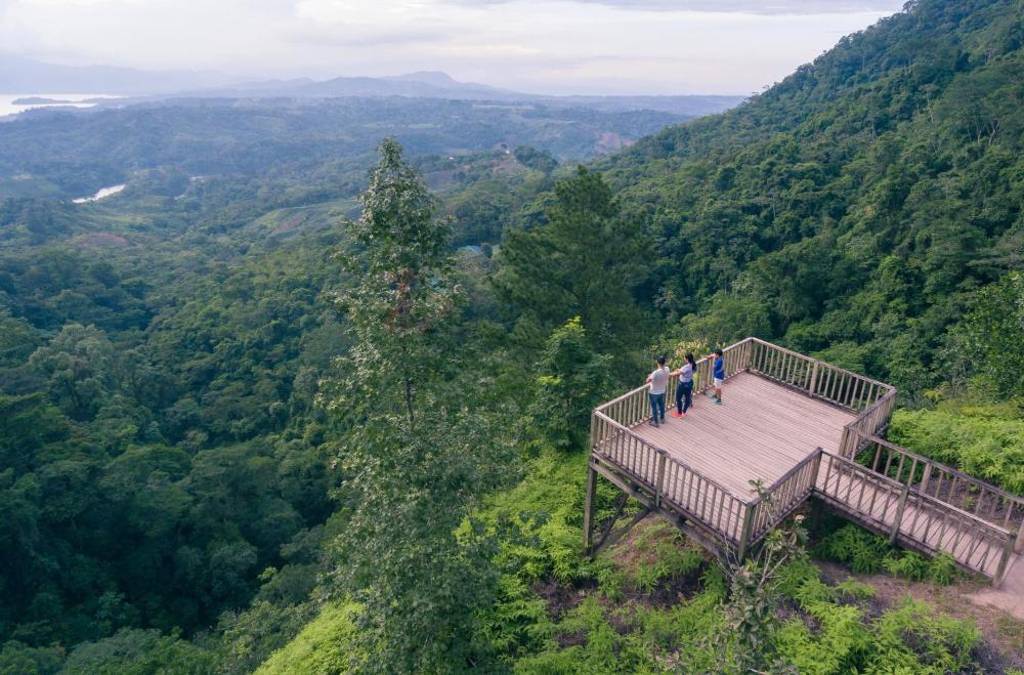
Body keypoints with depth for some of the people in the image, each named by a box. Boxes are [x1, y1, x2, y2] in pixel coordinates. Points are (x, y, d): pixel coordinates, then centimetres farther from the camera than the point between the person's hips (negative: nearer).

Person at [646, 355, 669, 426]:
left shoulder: (656, 373, -36)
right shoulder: (667, 370, -16)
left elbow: (647, 381, -22)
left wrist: (650, 376, -2)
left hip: (654, 393, -6)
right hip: (662, 391, 6)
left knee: (654, 407, 13)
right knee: (661, 405, 26)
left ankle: (655, 422, 27)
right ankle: (662, 418, 44)